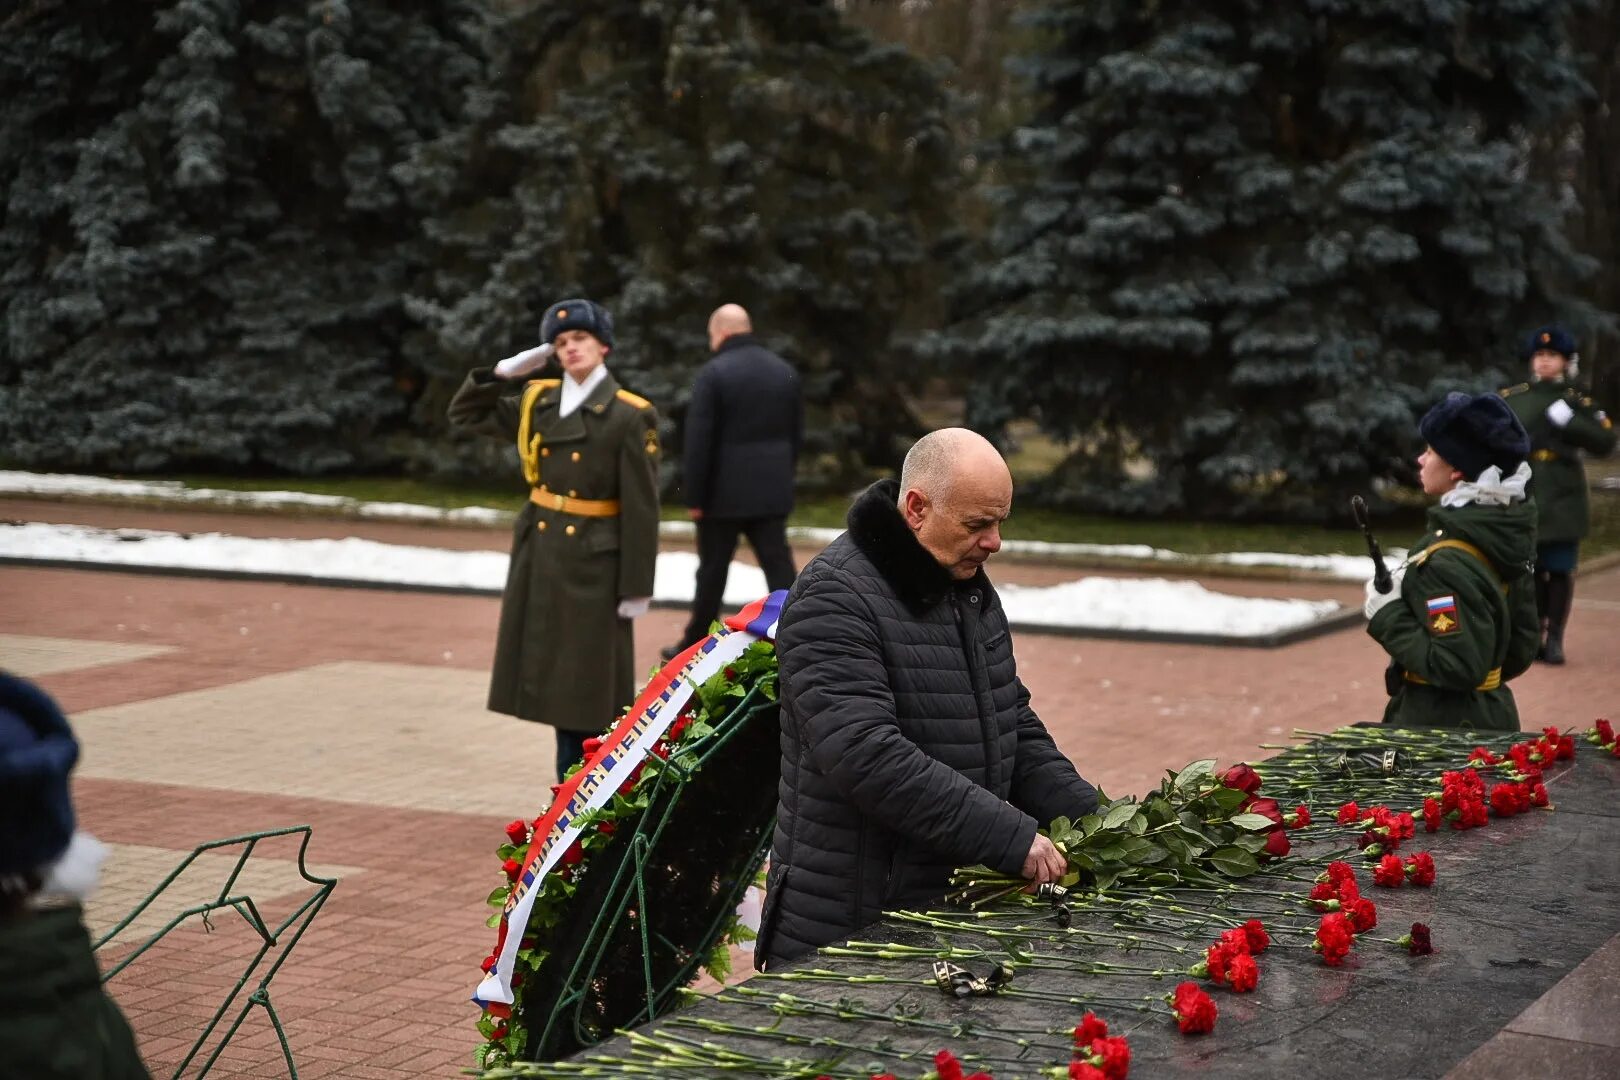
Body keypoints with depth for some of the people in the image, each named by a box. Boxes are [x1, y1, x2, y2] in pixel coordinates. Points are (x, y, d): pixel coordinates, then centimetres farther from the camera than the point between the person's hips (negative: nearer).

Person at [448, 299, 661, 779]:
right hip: (540, 555, 6)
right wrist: (504, 373, 0)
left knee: (589, 683, -1)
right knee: (556, 677, 10)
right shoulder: (536, 400, 6)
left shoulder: (629, 415, -10)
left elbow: (641, 507, -11)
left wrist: (637, 587, -12)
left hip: (594, 562, -5)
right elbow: (465, 414, 16)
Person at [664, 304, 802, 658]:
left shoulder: (713, 373, -11)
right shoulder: (785, 371, 7)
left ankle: (694, 645, 20)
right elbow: (797, 434, 12)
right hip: (773, 491, 4)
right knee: (779, 567, 2)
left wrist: (694, 496, -7)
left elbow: (698, 441, -13)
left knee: (713, 571, 7)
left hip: (724, 492, -4)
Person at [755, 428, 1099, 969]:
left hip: (958, 910, 8)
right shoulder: (834, 597, -16)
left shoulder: (973, 589, 13)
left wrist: (1088, 820, 4)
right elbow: (868, 756, -26)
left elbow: (1014, 722, 20)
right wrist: (1011, 838, -26)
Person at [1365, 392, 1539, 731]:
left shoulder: (1449, 564, -24)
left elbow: (1456, 668, -26)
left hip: (1445, 728, -9)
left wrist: (1388, 616, -18)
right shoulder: (1505, 539, 4)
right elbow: (1519, 651, 11)